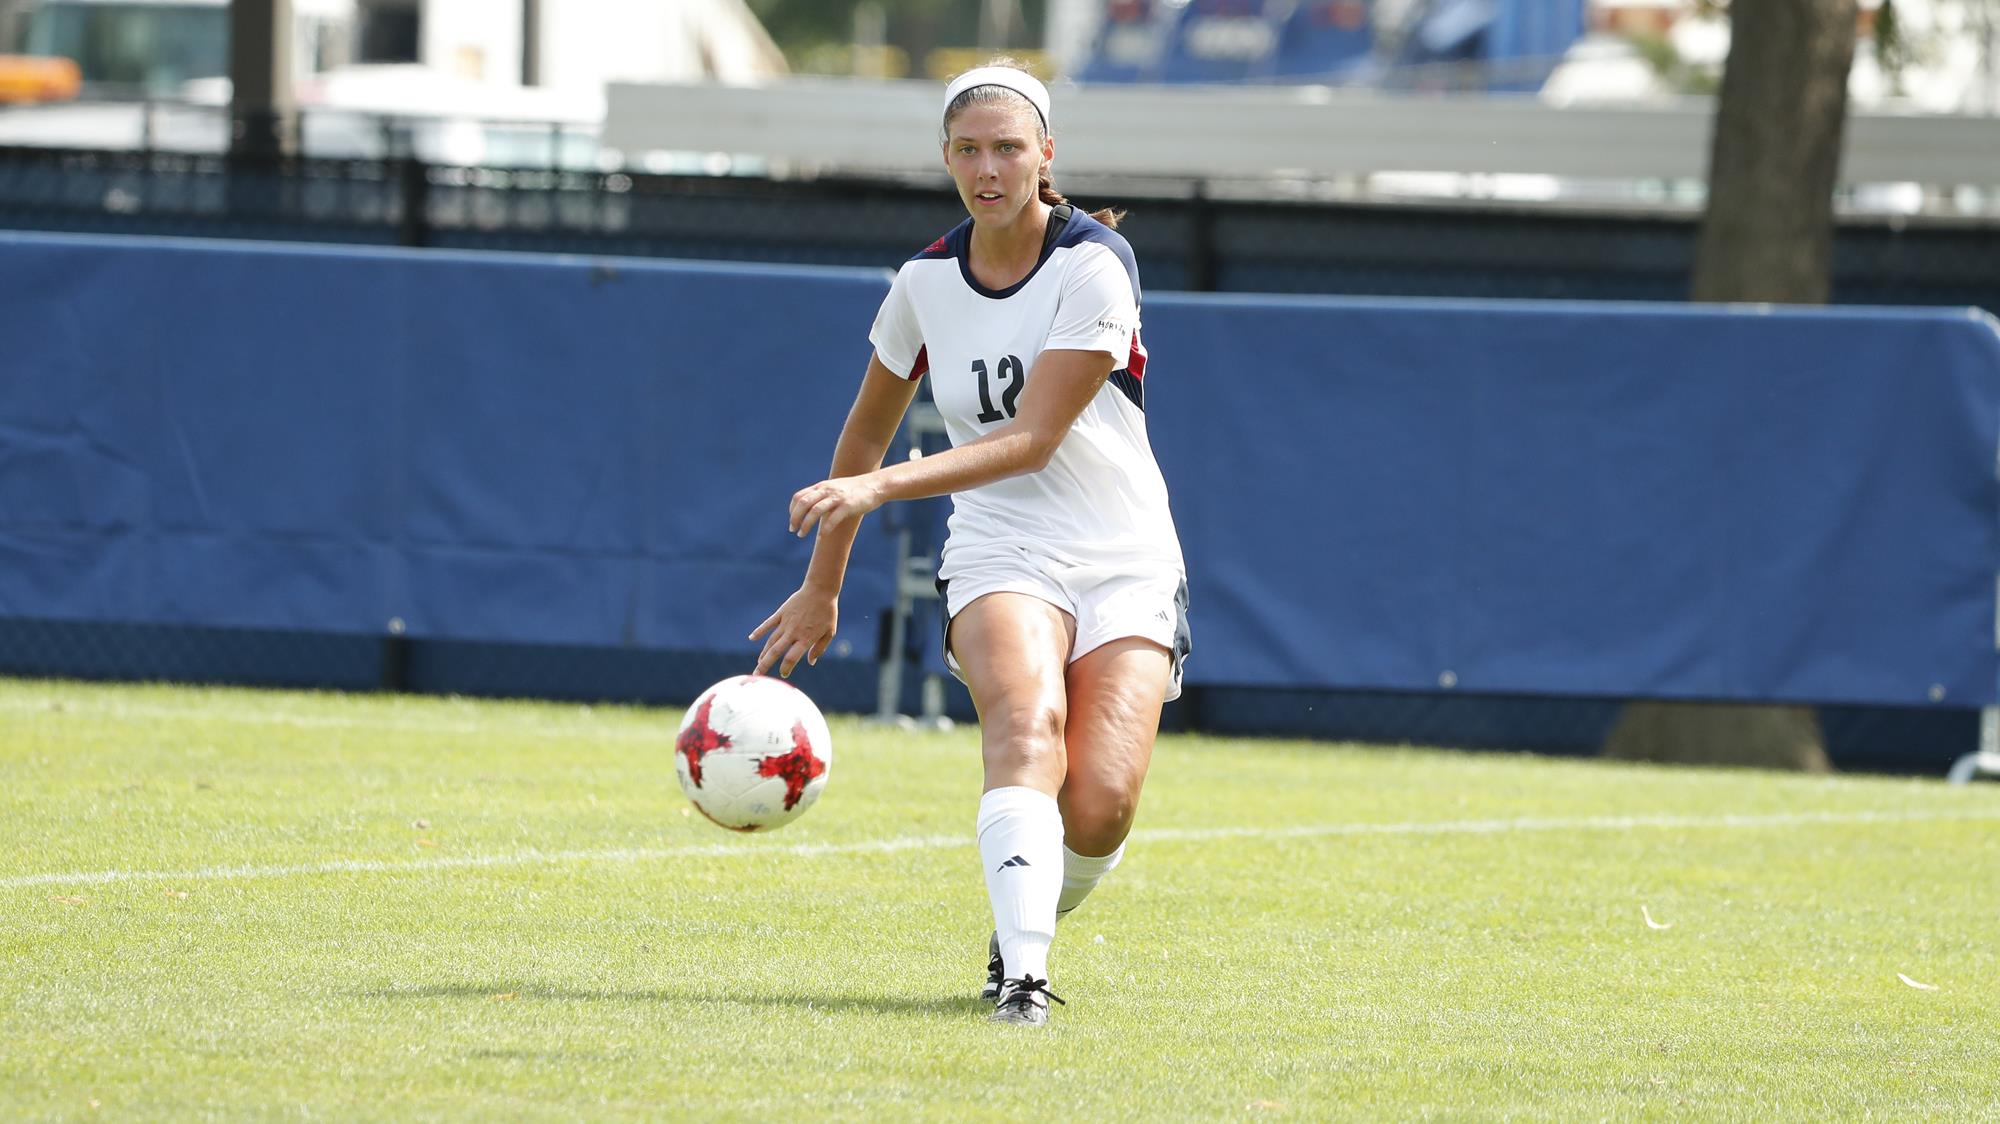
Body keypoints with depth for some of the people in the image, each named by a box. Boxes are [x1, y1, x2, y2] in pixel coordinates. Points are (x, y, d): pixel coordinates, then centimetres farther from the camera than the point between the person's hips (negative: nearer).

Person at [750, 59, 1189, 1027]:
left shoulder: (1095, 265, -11)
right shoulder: (926, 283, 4)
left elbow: (1030, 440, -18)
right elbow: (867, 430, 20)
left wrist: (880, 486, -26)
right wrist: (822, 586, 24)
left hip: (1125, 567, -2)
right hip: (999, 558, 2)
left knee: (1100, 808, -18)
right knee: (1028, 723, -31)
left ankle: (1021, 929, 17)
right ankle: (1021, 978, -45)